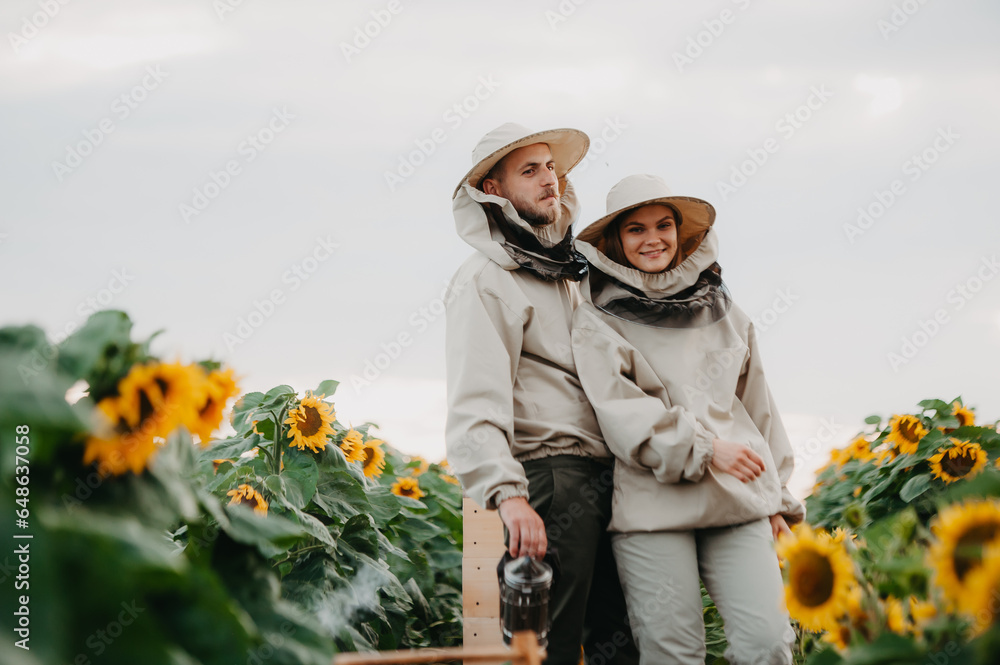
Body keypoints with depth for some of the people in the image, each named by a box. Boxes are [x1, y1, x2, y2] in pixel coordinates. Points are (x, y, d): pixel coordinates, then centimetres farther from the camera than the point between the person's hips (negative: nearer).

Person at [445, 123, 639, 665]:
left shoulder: (569, 273, 24)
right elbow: (476, 403, -17)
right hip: (550, 480, -8)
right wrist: (506, 493, -29)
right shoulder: (485, 280, -5)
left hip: (603, 476, 8)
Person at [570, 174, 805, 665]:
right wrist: (703, 449, -14)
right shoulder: (598, 319, 4)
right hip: (652, 506, -3)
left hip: (740, 500, 3)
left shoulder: (721, 310, 18)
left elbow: (757, 405, 22)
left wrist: (778, 498, 20)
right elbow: (619, 410, -7)